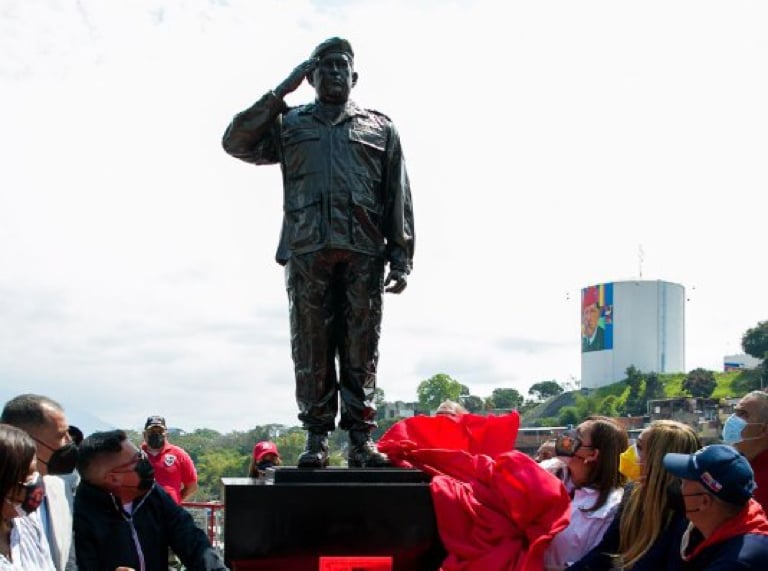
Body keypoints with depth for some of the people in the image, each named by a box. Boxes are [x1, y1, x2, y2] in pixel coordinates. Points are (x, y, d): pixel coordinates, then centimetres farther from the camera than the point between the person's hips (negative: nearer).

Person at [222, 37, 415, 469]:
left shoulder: (380, 127, 17)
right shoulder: (289, 123, 19)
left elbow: (399, 198, 11)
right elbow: (236, 142, 5)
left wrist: (402, 258, 0)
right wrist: (282, 92, 5)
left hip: (364, 253, 0)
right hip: (307, 251, 0)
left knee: (361, 348, -1)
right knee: (312, 348, -1)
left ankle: (361, 438, 2)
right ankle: (317, 438, 3)